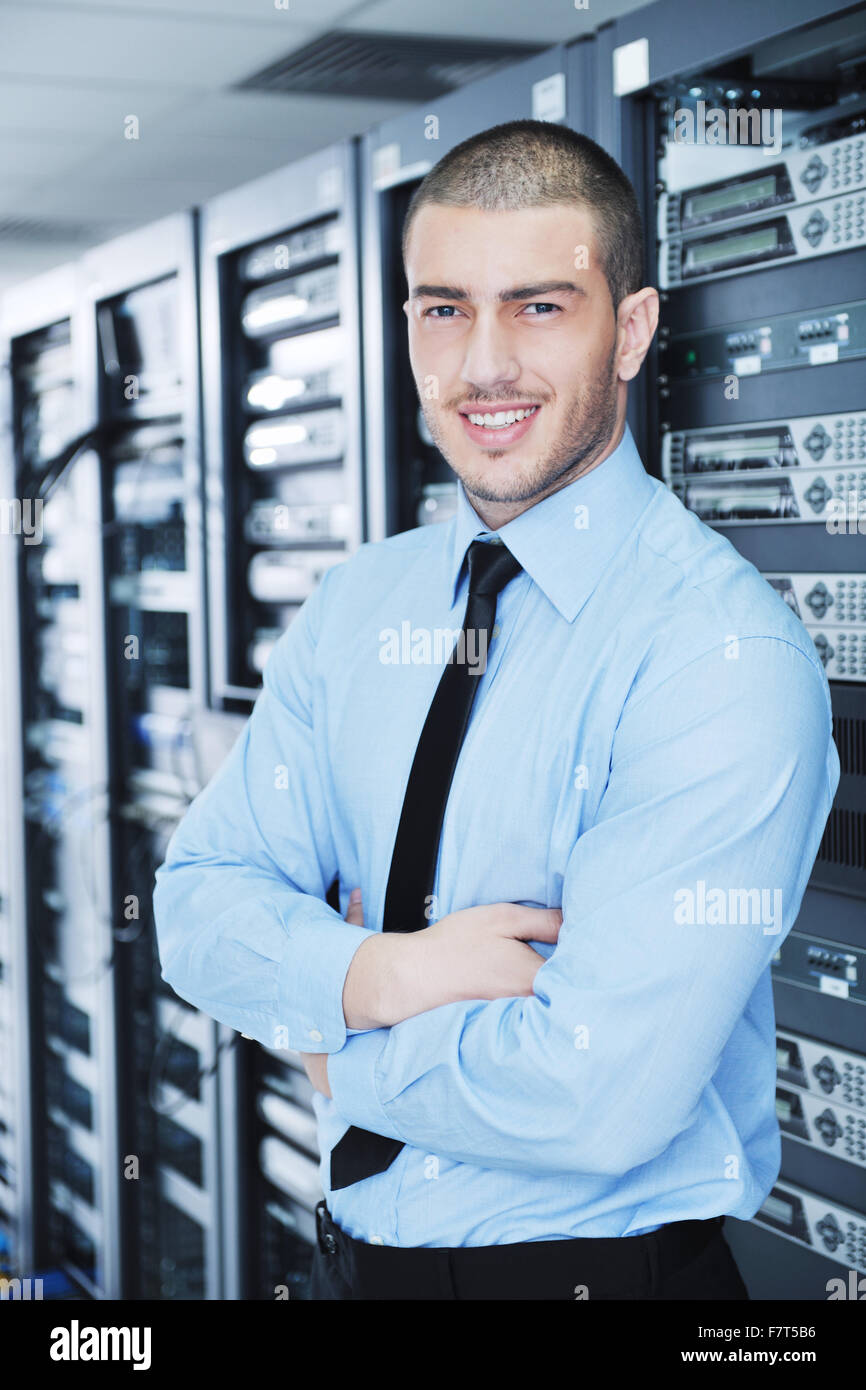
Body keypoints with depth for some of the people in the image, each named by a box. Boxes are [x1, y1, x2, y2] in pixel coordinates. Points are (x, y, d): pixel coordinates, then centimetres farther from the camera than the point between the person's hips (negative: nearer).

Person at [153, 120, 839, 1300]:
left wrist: (340, 1053, -11)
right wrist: (374, 976, -21)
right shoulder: (356, 606, 1)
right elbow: (201, 901, -2)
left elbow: (593, 1098, -26)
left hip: (608, 1264, -5)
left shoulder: (727, 656, -20)